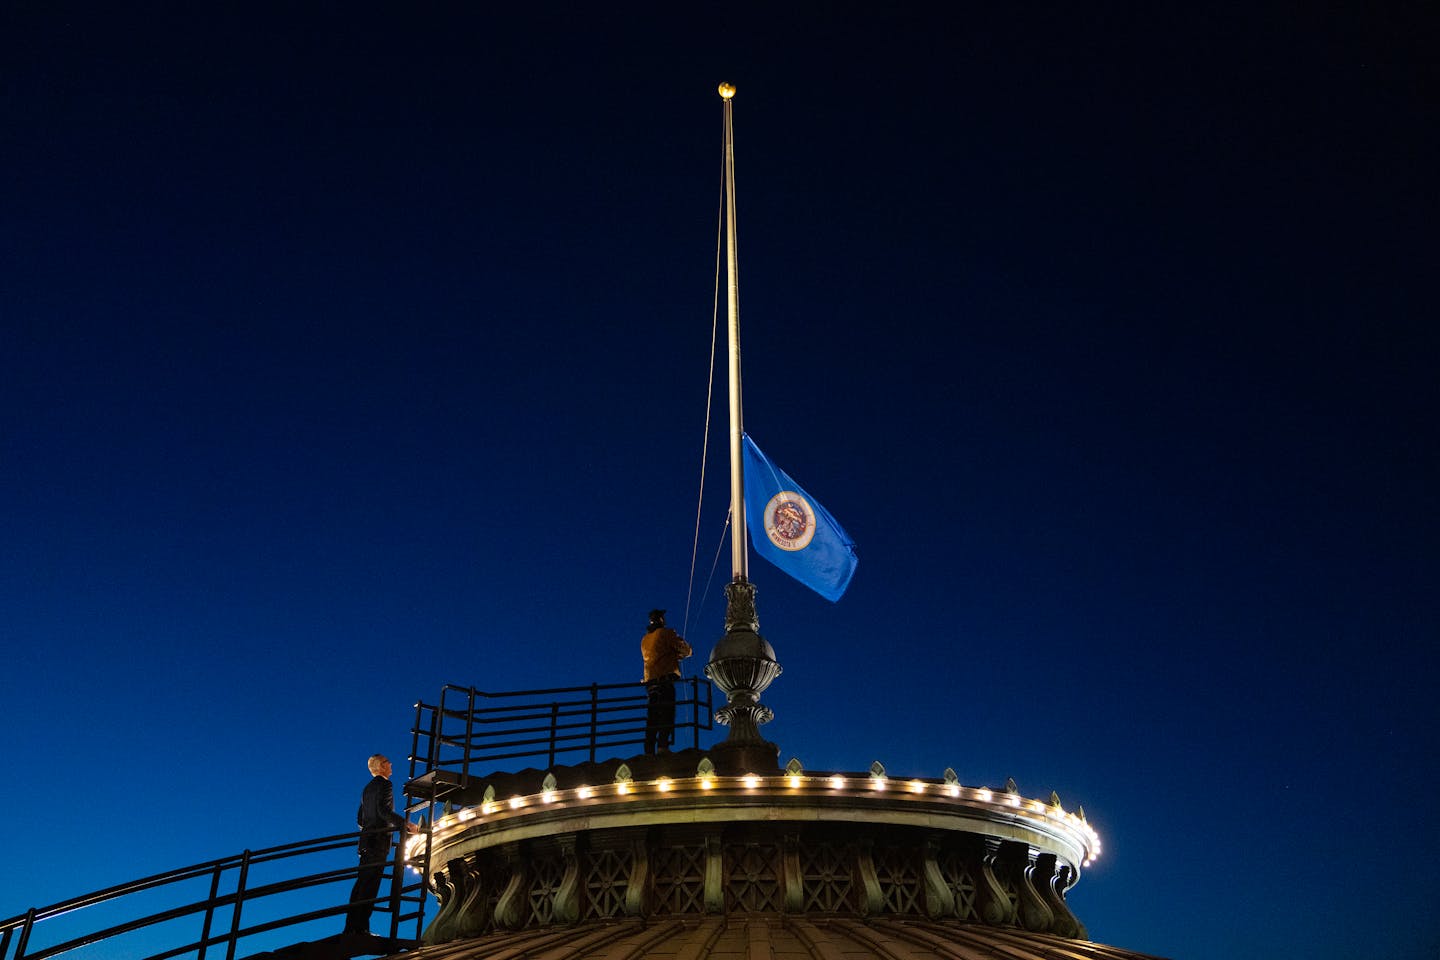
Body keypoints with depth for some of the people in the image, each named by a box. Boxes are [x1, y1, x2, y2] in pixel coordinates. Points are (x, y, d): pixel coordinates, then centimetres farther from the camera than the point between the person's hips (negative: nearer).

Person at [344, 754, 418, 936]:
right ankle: (360, 927, -11)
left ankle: (351, 926, 10)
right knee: (370, 885, -9)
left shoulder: (368, 788, 19)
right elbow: (384, 811, -21)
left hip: (366, 840, 9)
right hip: (379, 841, -9)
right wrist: (405, 824, -18)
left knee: (362, 883, 10)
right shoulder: (384, 784, -8)